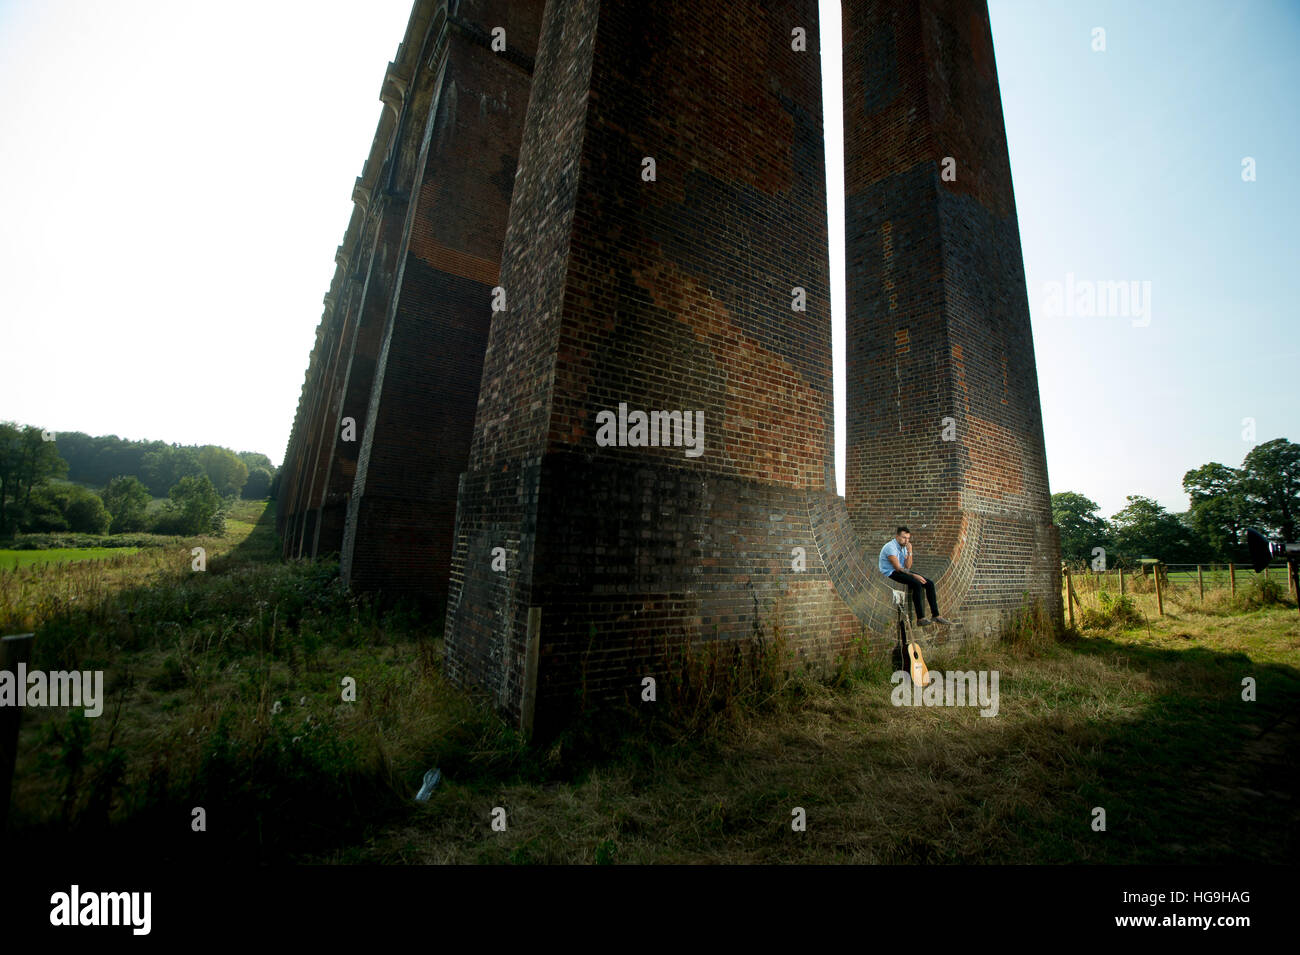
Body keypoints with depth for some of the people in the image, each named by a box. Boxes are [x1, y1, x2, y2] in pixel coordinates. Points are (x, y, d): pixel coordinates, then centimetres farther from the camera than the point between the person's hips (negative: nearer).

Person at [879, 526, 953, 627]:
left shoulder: (903, 547, 11)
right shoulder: (891, 547, -17)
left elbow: (907, 567, 3)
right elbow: (898, 568, -22)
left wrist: (909, 552, -7)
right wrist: (913, 576, -25)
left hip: (902, 571, 9)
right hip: (891, 573, -9)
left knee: (930, 583, -3)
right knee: (916, 584, -31)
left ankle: (935, 615, 1)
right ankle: (920, 618, -29)